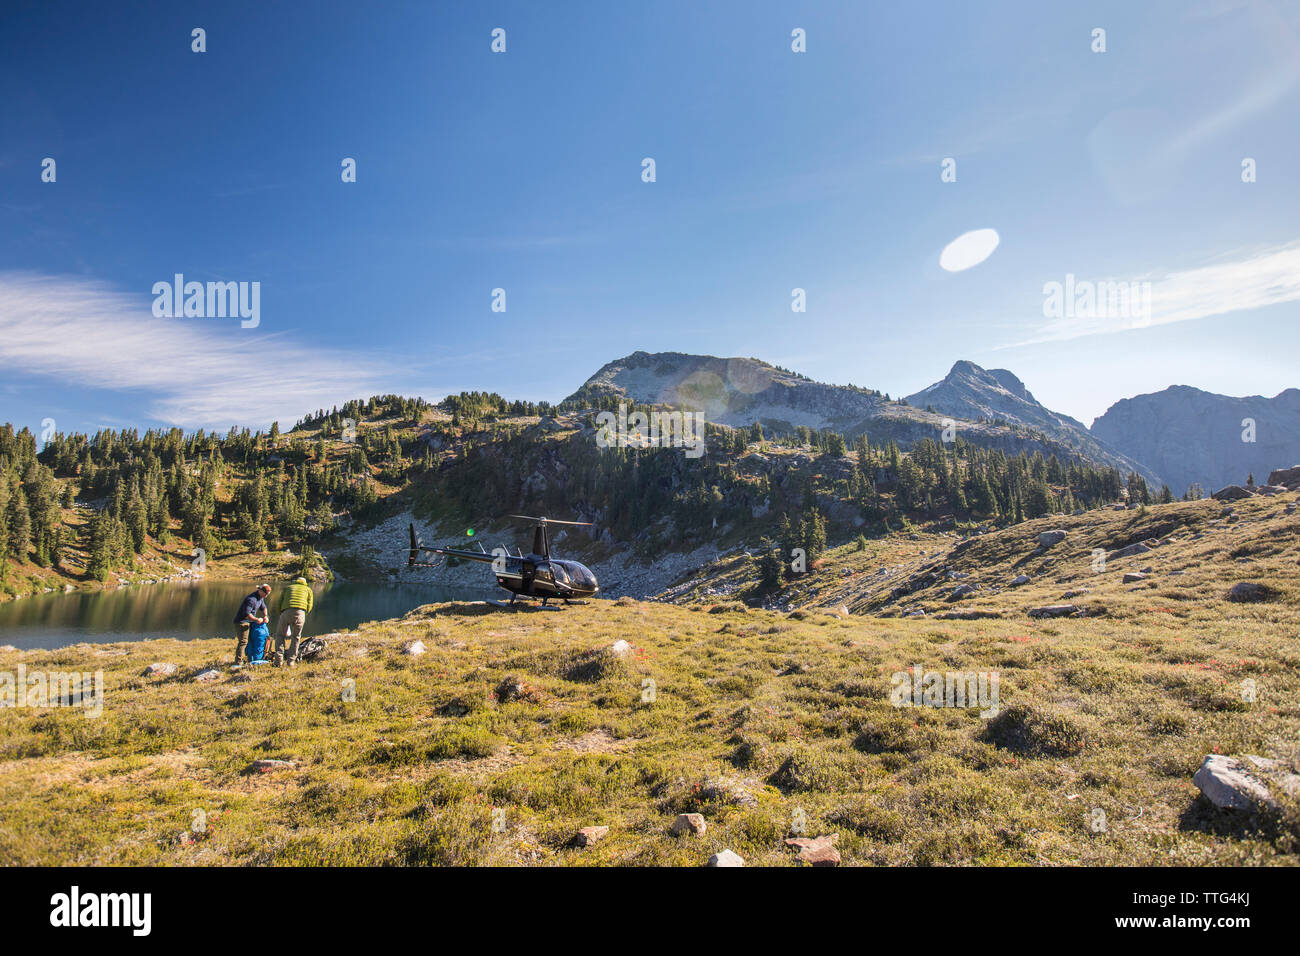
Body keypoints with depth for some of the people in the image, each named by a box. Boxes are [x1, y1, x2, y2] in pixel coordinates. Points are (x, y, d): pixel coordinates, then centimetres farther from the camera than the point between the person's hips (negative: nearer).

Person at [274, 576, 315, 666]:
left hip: (286, 612, 0)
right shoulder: (308, 589, 29)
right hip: (300, 612, 0)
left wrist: (281, 615, 30)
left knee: (280, 635, 18)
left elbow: (279, 604, 22)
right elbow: (309, 606, 17)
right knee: (296, 637, 16)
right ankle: (291, 661, 9)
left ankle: (279, 659, 7)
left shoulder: (287, 588, 31)